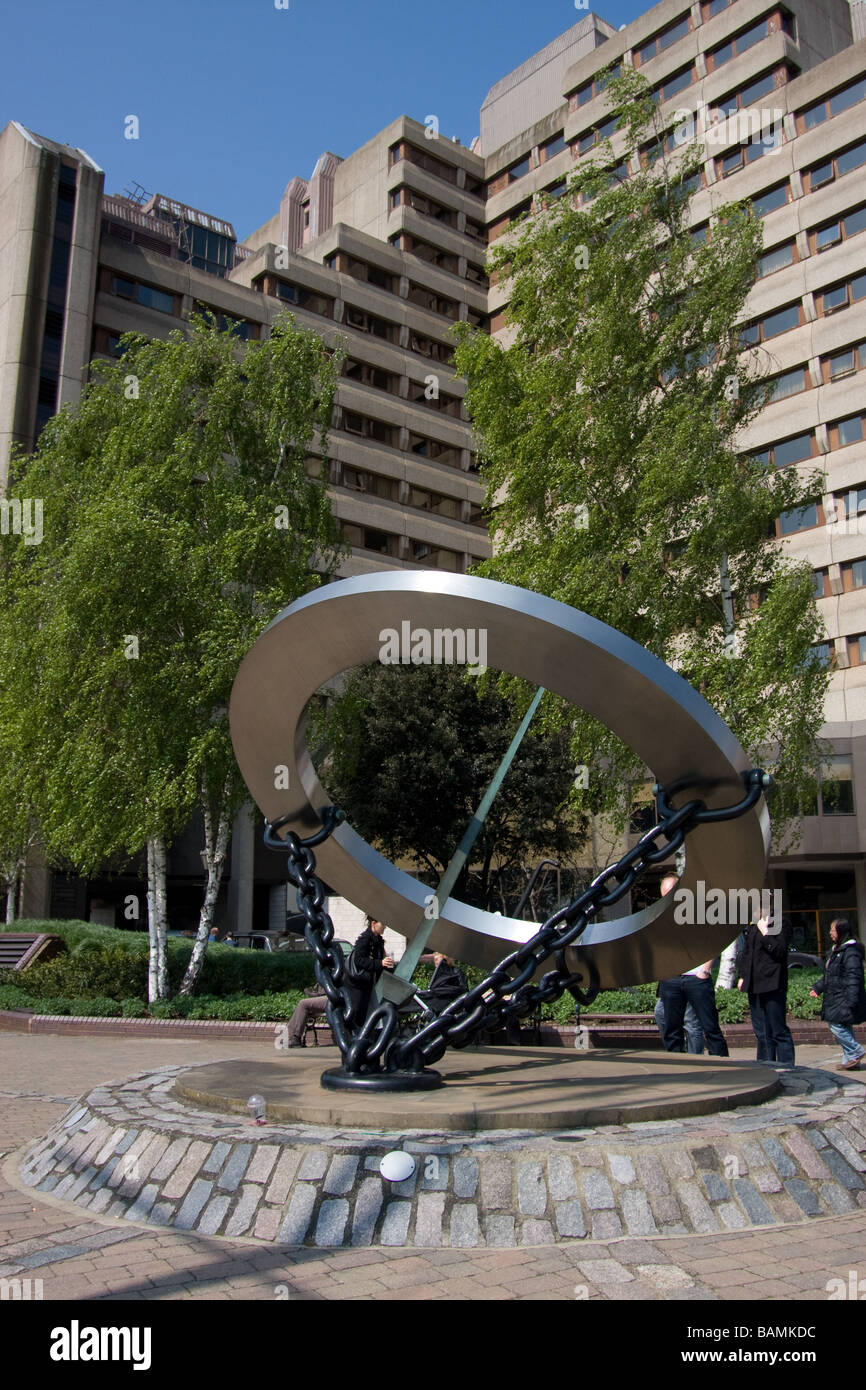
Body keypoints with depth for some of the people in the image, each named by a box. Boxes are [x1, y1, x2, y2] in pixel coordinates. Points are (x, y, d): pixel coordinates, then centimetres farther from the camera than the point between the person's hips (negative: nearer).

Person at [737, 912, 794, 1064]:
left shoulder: (780, 922, -6)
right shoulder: (753, 925, 16)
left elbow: (780, 951, -15)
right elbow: (745, 952, 21)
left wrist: (765, 932, -16)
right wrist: (742, 976, 14)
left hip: (772, 986, -7)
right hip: (754, 986, 7)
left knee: (778, 1031, -5)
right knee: (761, 1032, 11)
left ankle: (786, 1067, 1)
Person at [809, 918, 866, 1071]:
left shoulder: (850, 951, -16)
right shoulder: (836, 950, 17)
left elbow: (853, 977, -21)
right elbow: (829, 975, 25)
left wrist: (851, 1000, -25)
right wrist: (818, 987, 17)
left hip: (844, 999, -10)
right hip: (835, 998, 10)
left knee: (836, 1025, -12)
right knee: (843, 1028, 10)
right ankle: (850, 1060, 15)